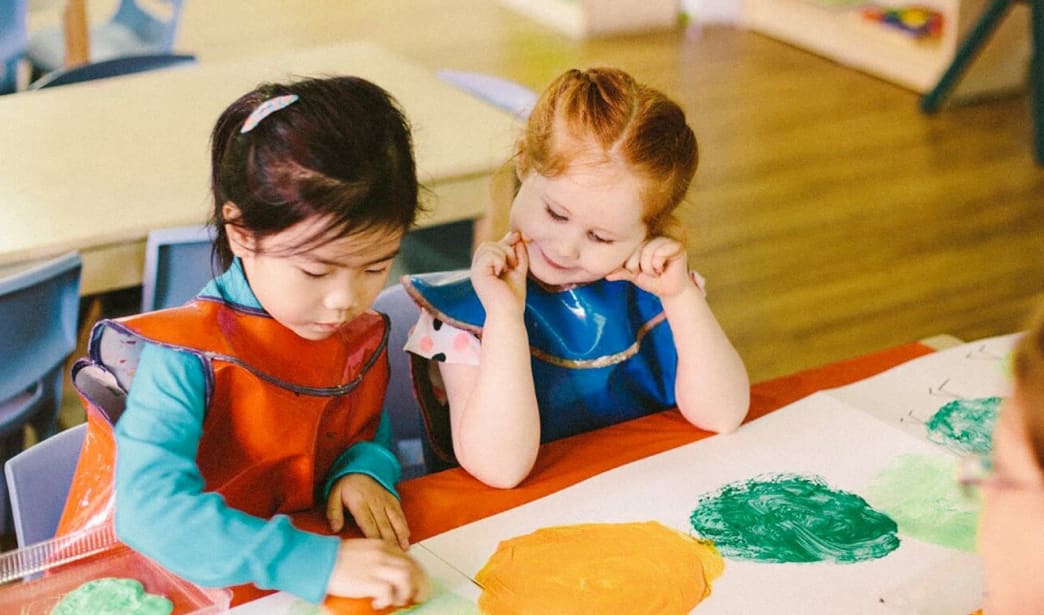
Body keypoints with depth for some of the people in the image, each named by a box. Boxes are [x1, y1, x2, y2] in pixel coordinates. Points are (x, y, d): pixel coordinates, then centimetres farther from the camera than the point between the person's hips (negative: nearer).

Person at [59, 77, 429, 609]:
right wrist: (316, 563, -38)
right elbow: (149, 510, -31)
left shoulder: (362, 336, 1)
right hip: (182, 582, -4)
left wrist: (363, 469, -8)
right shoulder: (186, 357, -19)